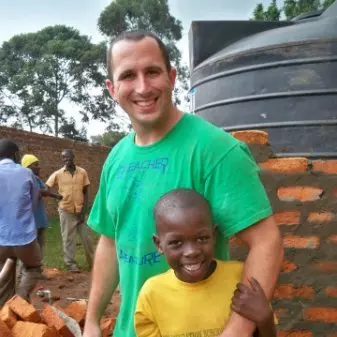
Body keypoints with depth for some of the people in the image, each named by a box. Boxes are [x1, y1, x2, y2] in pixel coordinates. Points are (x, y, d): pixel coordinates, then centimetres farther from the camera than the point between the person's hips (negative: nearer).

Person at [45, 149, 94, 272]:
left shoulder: (82, 172, 0)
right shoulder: (58, 174, -3)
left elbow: (86, 193, 3)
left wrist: (84, 211, -3)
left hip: (80, 210, 1)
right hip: (66, 210, -1)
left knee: (86, 237, 6)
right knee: (68, 238, 4)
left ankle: (92, 261, 20)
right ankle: (70, 263, 15)